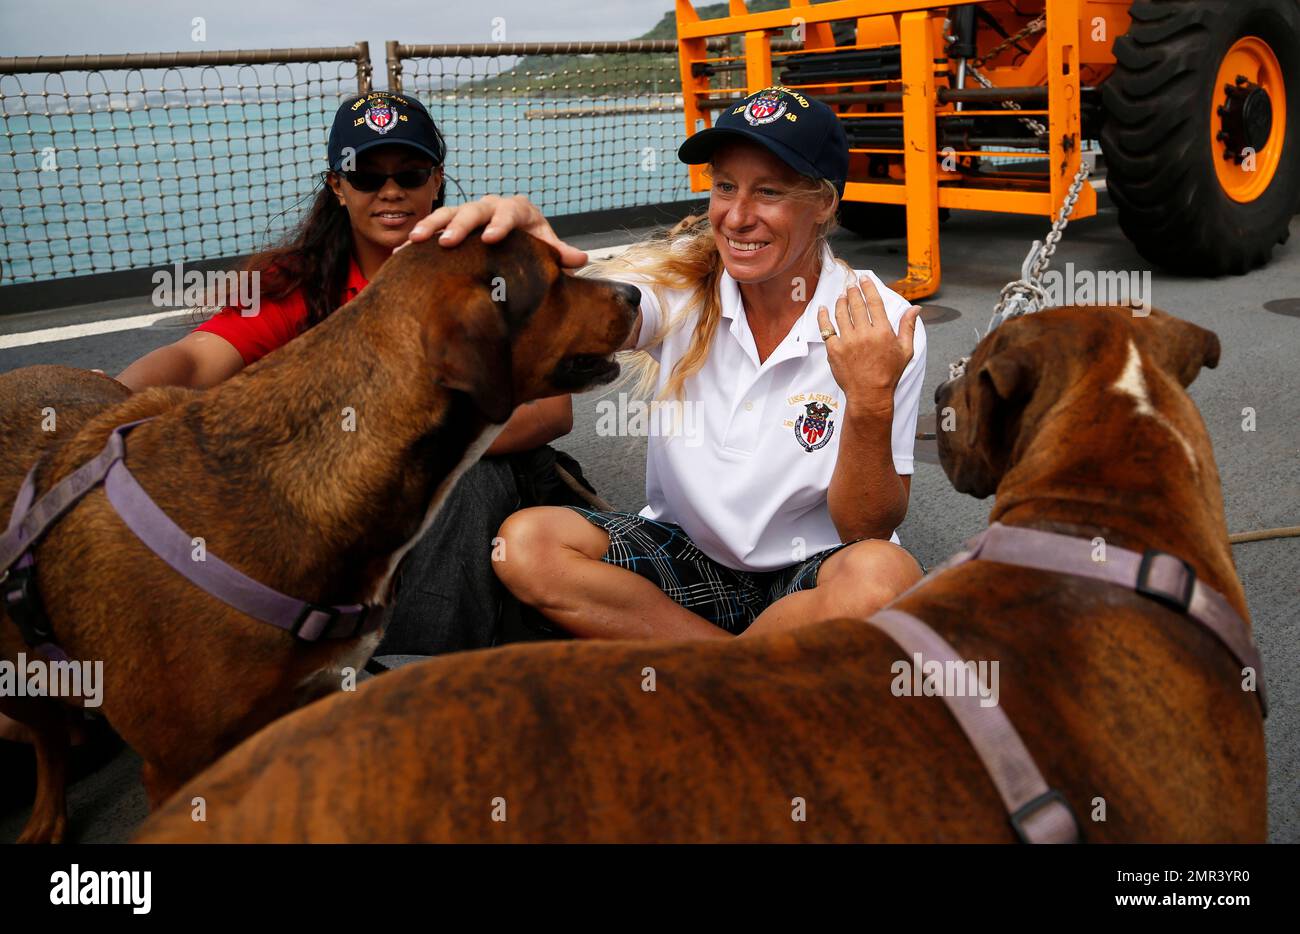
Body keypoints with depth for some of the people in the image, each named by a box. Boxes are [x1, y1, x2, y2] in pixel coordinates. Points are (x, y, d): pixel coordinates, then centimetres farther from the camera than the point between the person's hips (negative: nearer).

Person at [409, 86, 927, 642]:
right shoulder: (681, 280, -6)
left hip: (809, 576, -2)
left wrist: (871, 403, -29)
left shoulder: (879, 323, -12)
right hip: (686, 557, 2)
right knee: (525, 543, -21)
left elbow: (869, 529, -12)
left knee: (885, 577, -35)